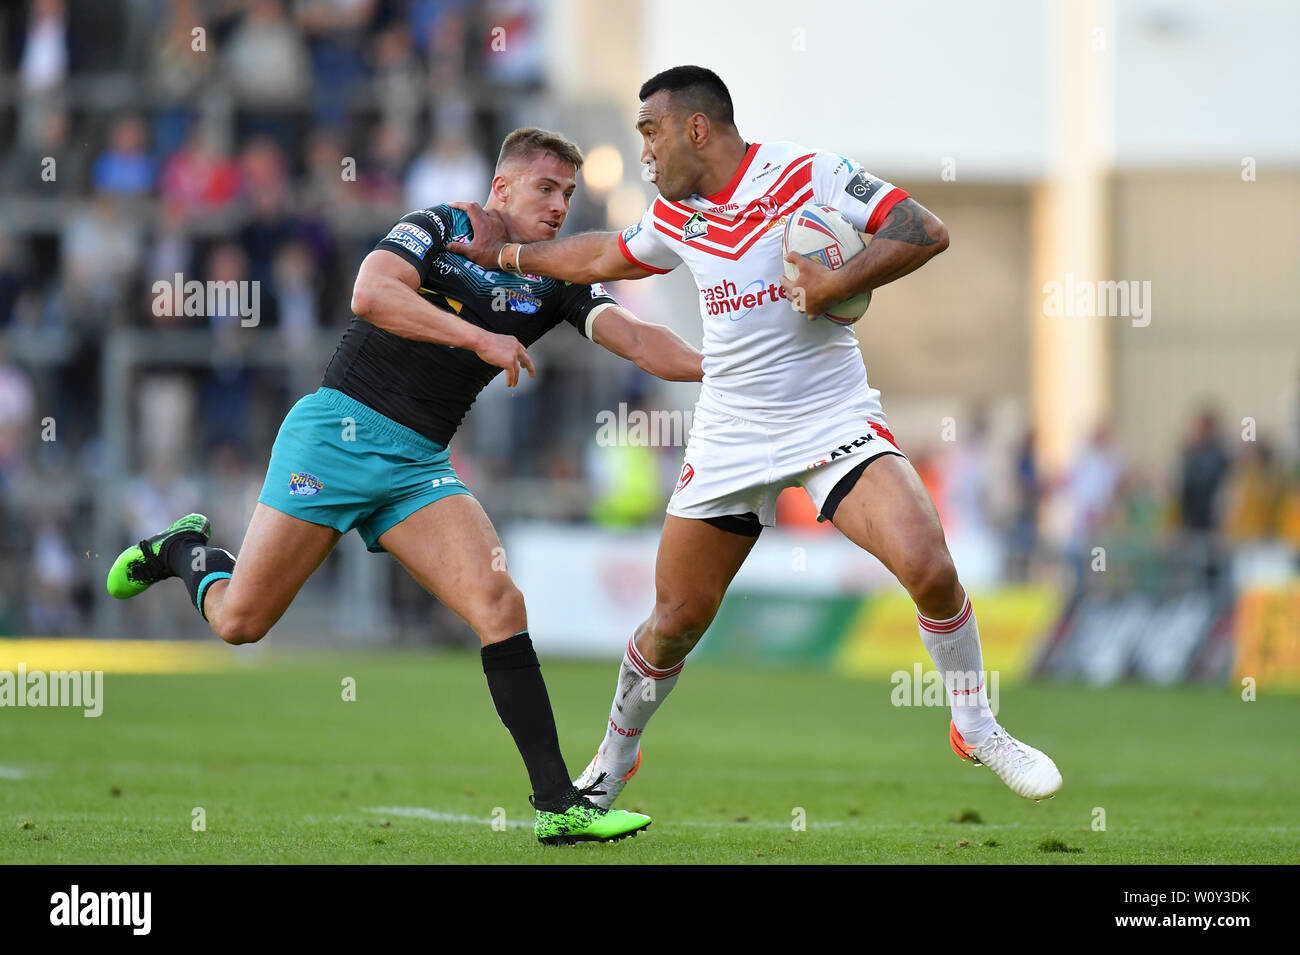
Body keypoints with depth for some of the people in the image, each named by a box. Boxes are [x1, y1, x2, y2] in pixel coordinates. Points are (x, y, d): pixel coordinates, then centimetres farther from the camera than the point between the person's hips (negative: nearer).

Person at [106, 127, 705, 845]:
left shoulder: (557, 281, 8)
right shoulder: (437, 228, -5)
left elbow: (634, 339, -5)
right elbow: (370, 294, -23)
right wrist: (479, 337, -27)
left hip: (420, 463, 4)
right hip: (340, 429, -4)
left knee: (497, 602, -17)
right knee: (239, 620, -2)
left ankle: (557, 804, -18)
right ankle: (186, 550, 35)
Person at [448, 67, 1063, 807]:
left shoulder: (808, 176, -11)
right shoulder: (674, 216, 7)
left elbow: (926, 232, -16)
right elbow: (607, 256, 28)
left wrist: (836, 285, -25)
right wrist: (506, 254, 31)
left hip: (835, 422, -4)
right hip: (730, 438, 4)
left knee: (928, 566, -24)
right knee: (677, 619, 7)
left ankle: (976, 729, -3)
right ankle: (613, 760, 31)